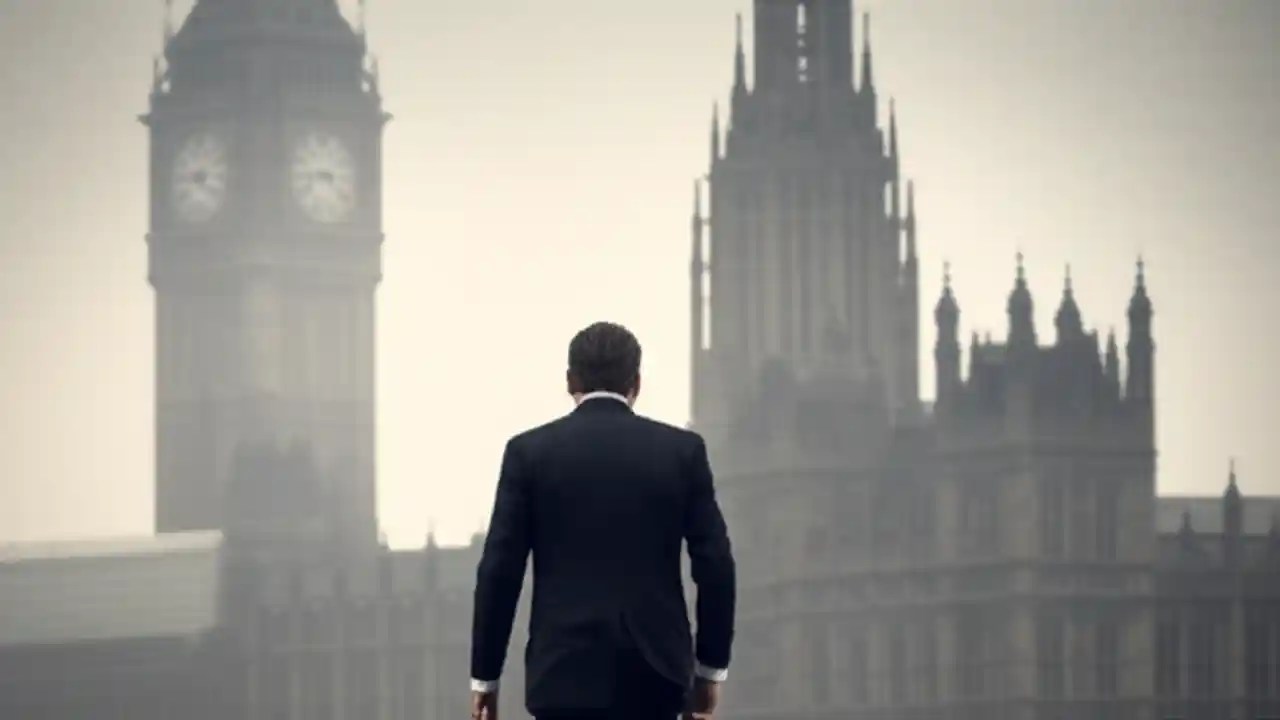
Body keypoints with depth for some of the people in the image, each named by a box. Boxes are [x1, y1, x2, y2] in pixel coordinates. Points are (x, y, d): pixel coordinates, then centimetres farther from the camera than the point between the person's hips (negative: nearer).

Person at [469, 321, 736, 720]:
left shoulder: (529, 451, 0)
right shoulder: (682, 450, 3)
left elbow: (500, 571, -1)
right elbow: (715, 564, 2)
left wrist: (485, 676, 6)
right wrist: (711, 667, 11)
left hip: (566, 670, -1)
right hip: (652, 670, 1)